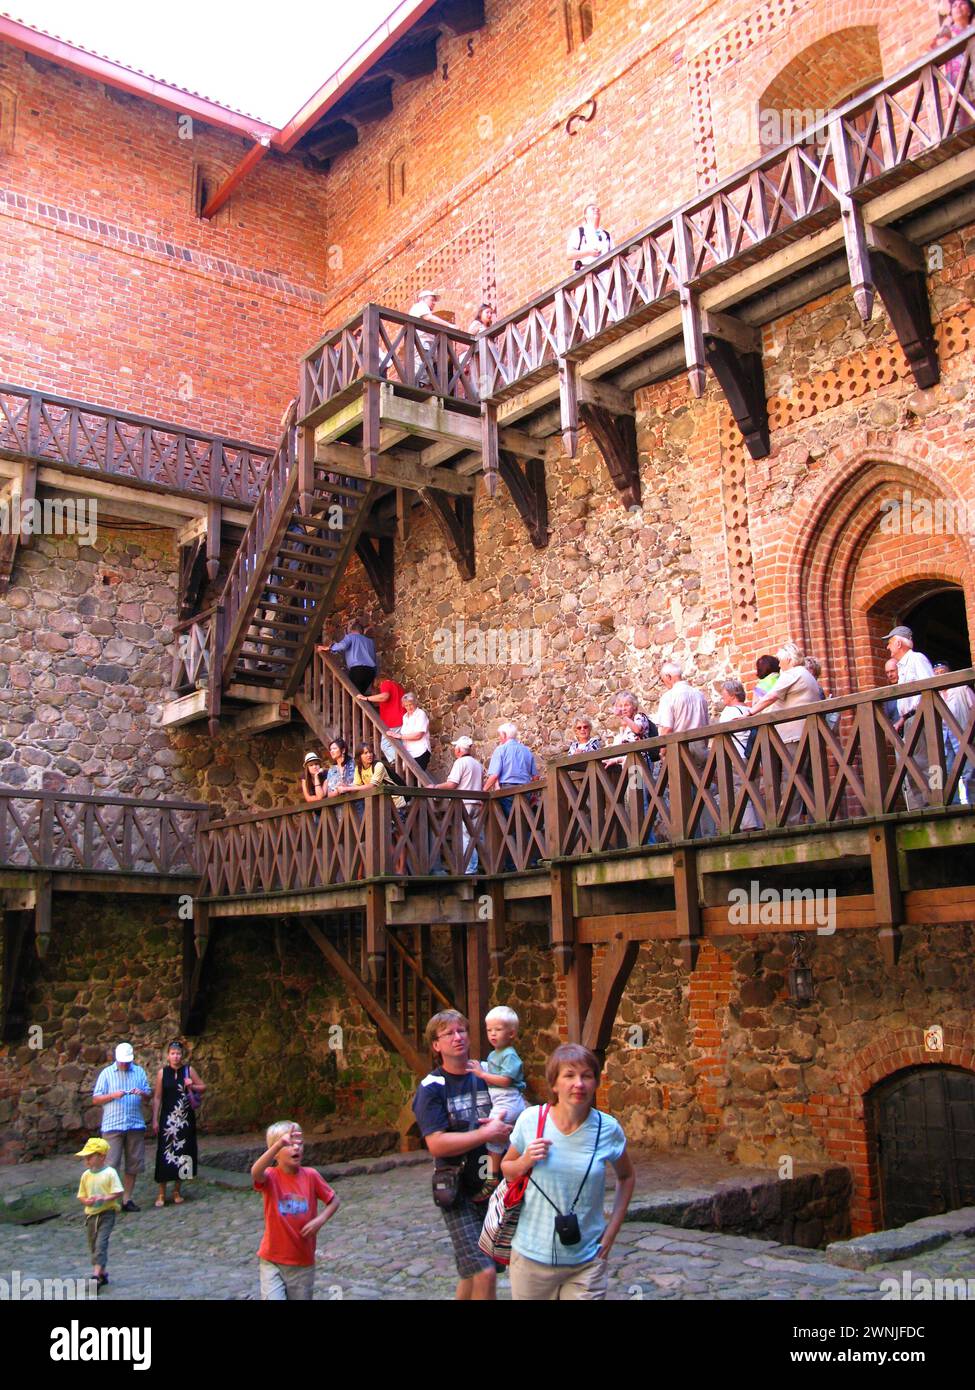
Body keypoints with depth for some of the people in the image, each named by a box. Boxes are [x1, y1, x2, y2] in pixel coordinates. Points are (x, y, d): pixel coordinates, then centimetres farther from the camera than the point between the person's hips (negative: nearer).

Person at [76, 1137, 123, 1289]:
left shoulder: (110, 1173, -12)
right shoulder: (86, 1175, 4)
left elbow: (118, 1192, -14)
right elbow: (81, 1195, 8)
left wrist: (103, 1199, -25)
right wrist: (86, 1201, -12)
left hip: (107, 1212, -6)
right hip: (91, 1213, 6)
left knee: (101, 1243, -14)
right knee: (93, 1244, 13)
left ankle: (96, 1274, -14)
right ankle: (103, 1272, 26)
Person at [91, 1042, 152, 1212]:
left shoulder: (139, 1072, 10)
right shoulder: (107, 1073, 3)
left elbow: (149, 1095, 12)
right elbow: (95, 1099, 1)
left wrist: (142, 1093, -11)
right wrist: (113, 1095, -15)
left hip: (135, 1125, 3)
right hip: (113, 1126, -3)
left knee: (133, 1164, 6)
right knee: (111, 1165, -7)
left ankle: (127, 1199, 15)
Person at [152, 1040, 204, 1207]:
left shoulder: (188, 1070, 2)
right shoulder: (162, 1072, 0)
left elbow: (203, 1087, 10)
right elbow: (157, 1098, 1)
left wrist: (192, 1086, -10)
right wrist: (155, 1120, -2)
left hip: (185, 1118, 1)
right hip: (167, 1118, -1)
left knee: (182, 1152, 5)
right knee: (165, 1153, -4)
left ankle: (177, 1191, 19)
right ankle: (162, 1193, 7)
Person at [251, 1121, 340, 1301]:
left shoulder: (311, 1176, -5)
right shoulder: (270, 1177, -13)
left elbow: (334, 1201, 7)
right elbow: (255, 1173, -38)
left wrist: (320, 1220, -13)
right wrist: (279, 1143, -52)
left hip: (303, 1262, 3)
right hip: (272, 1260, -3)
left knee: (301, 1298, 13)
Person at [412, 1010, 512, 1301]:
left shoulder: (484, 1076, 5)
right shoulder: (432, 1088, -11)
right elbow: (436, 1144, -21)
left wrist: (502, 1126, -5)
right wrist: (486, 1134, -20)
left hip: (490, 1186, 5)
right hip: (458, 1192, -5)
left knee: (473, 1271, 17)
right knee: (483, 1273, -12)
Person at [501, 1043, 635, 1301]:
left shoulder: (608, 1129, -9)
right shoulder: (530, 1120, -10)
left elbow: (627, 1177, 10)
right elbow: (506, 1169, 6)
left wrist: (612, 1229, 2)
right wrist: (526, 1161, -14)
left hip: (587, 1261, 0)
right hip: (532, 1256, 0)